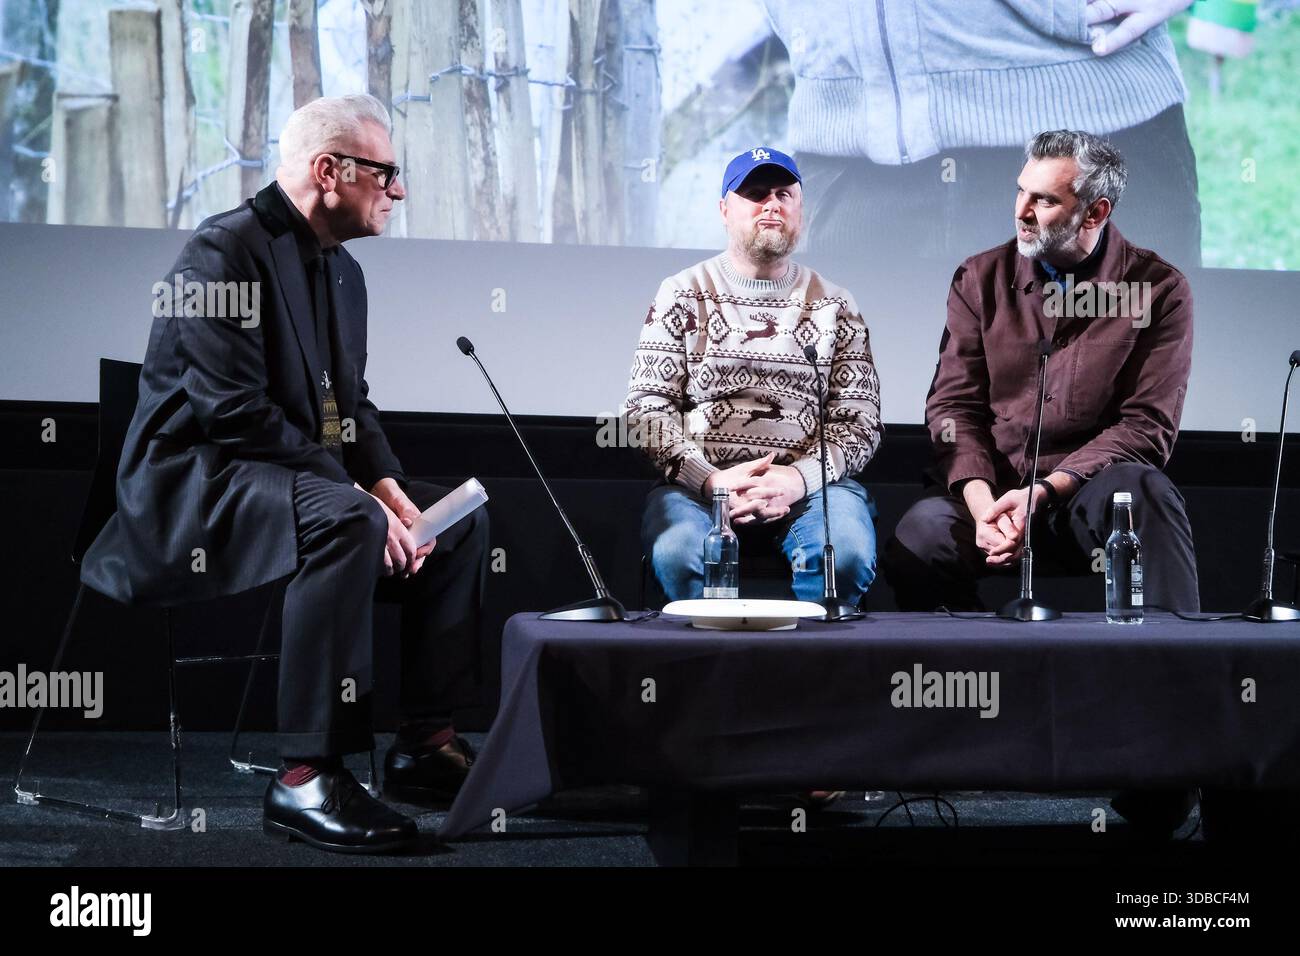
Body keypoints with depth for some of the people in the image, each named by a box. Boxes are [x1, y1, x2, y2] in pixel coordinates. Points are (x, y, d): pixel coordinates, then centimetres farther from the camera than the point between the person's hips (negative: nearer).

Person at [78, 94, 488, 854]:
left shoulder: (343, 270, 12)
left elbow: (352, 404, 14)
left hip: (299, 477, 10)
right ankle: (307, 776, -32)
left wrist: (385, 484, -6)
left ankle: (428, 741, 7)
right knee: (346, 524, -35)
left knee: (460, 518, 4)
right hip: (195, 487, -10)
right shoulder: (225, 251, -17)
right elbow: (236, 414, -25)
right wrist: (357, 495, -25)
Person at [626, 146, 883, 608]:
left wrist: (799, 477, -12)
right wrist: (710, 480, -12)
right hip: (699, 480, -1)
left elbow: (861, 419, 8)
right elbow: (646, 407, 4)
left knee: (849, 553, -31)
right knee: (676, 551, -34)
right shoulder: (682, 295, 11)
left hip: (809, 481, 1)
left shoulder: (834, 306, 14)